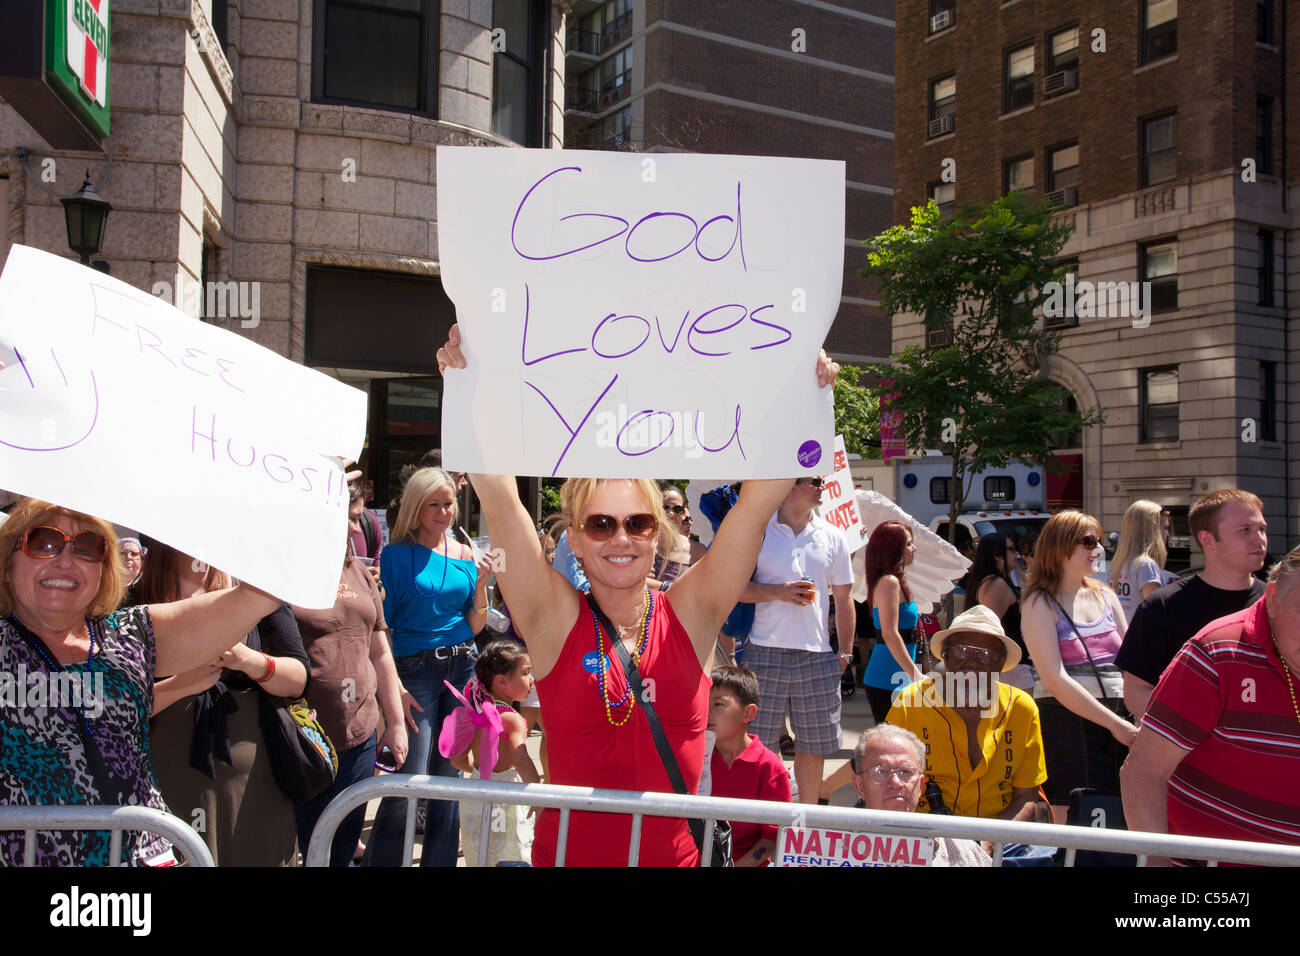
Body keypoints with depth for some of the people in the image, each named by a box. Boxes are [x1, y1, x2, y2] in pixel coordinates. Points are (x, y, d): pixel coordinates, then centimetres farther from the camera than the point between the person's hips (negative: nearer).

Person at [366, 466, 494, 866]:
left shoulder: (464, 555, 10)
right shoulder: (397, 554, -1)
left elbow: (475, 626, 10)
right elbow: (380, 624, -6)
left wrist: (481, 581, -5)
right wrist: (390, 684, -15)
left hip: (462, 667, 4)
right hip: (417, 670, -4)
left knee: (450, 773, 8)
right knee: (410, 778, -8)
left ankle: (440, 859, 20)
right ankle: (381, 860, 8)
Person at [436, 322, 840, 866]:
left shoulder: (690, 617, -3)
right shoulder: (555, 621, -6)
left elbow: (759, 502, -9)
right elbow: (500, 505, -15)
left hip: (673, 856, 1)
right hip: (567, 853, -1)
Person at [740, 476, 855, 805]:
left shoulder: (832, 536, 11)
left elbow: (843, 597, 14)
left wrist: (846, 650, 9)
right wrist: (778, 592, -13)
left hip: (818, 655, 3)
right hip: (766, 653, -3)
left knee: (815, 744, 8)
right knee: (759, 743, -1)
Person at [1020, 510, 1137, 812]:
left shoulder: (1105, 596, 14)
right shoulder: (1040, 603, -5)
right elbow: (1055, 680, -13)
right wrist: (1115, 724, -15)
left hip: (1119, 720, 6)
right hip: (1065, 718, -6)